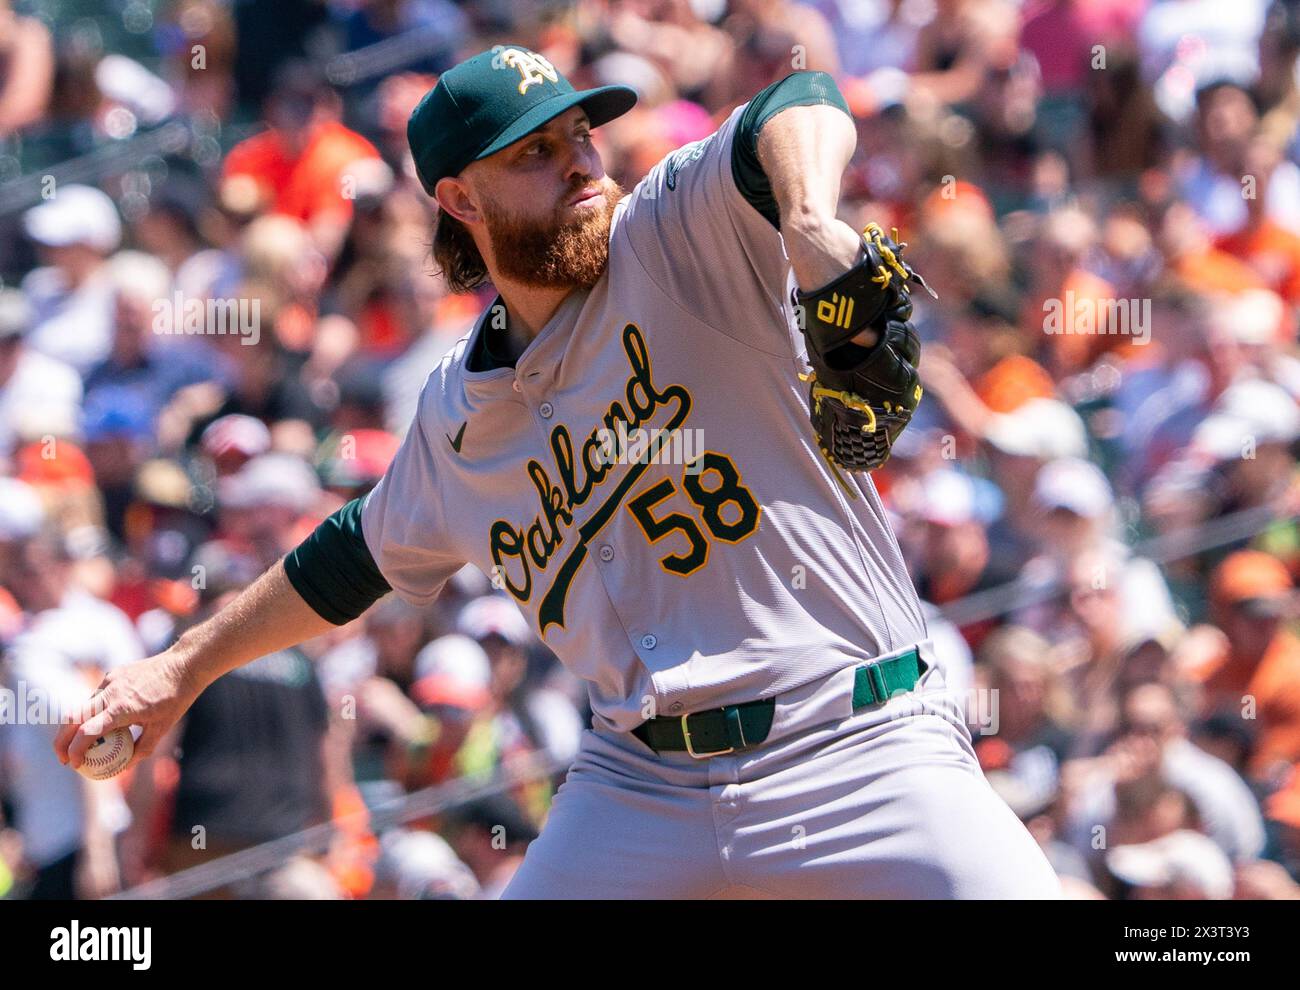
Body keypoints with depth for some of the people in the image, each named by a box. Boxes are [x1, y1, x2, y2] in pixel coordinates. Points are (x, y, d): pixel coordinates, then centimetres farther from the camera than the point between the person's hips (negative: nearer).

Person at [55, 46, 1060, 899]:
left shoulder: (677, 235, -3)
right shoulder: (460, 413, 13)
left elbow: (798, 108, -24)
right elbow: (364, 553, 31)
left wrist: (810, 225, -46)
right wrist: (186, 667, 35)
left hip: (858, 750, -4)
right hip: (640, 789, 4)